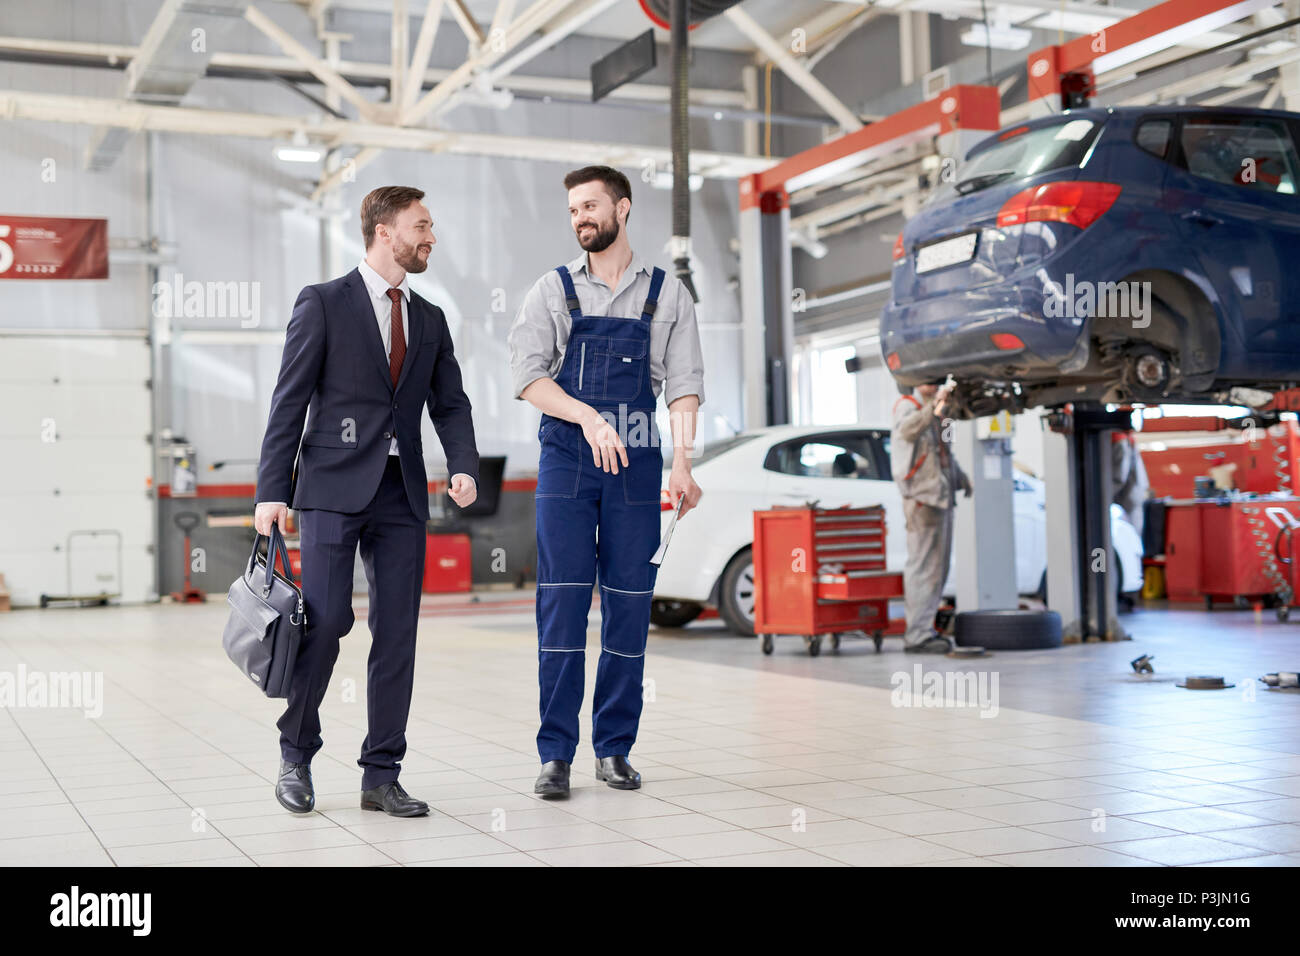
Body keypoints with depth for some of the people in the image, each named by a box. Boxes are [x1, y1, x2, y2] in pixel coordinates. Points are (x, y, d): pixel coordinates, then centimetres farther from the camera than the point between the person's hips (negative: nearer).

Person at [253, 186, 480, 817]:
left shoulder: (430, 319, 16)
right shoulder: (323, 303, 0)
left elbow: (450, 404, 13)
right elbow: (289, 401, -3)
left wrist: (465, 467, -6)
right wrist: (271, 492, -9)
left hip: (402, 493, 5)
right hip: (334, 487, -5)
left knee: (397, 634, 2)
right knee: (327, 620, -10)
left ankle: (381, 776, 10)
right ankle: (296, 754, 12)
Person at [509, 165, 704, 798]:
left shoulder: (667, 294, 9)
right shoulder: (552, 291, 8)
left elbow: (684, 384, 3)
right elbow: (527, 372, -2)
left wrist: (682, 462, -10)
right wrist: (589, 418, -17)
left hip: (636, 464, 1)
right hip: (565, 462, -1)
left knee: (629, 605, 2)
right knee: (562, 602, -4)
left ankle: (614, 749, 12)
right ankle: (556, 753, 1)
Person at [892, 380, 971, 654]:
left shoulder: (936, 409, 20)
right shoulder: (907, 405, -7)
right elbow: (907, 430, -31)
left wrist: (961, 477, 20)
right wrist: (933, 408, -45)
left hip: (942, 495, 10)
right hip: (922, 497, -9)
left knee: (938, 568, 13)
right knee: (924, 566, -12)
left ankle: (924, 629, 20)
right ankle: (917, 635, -12)